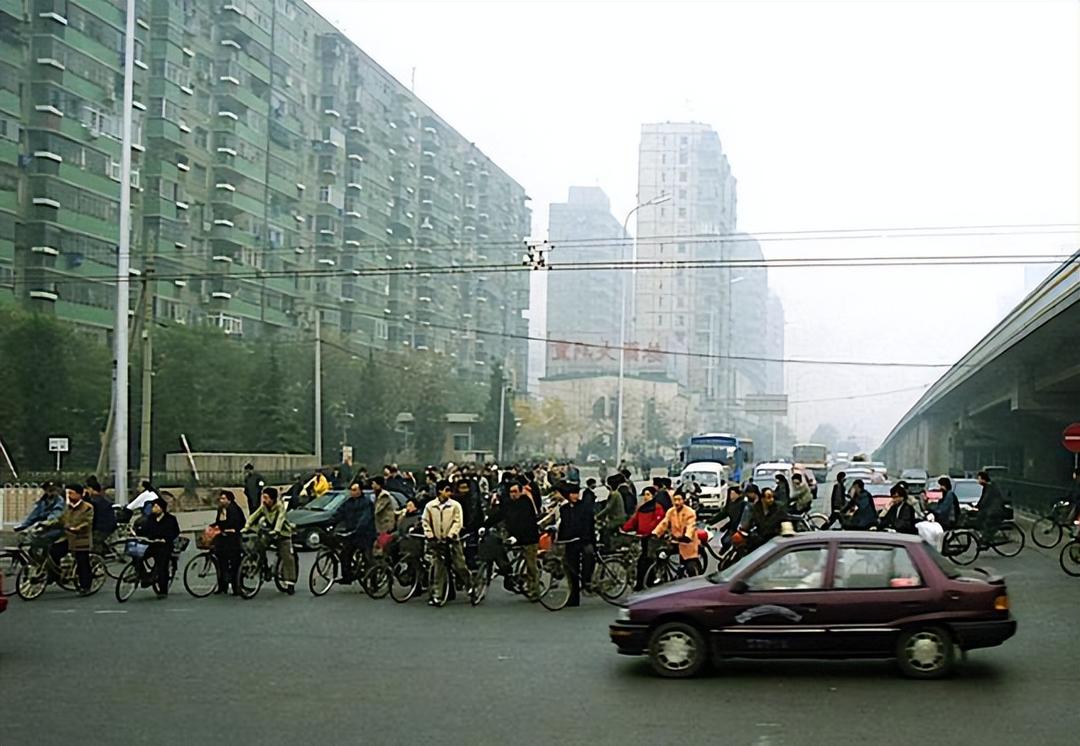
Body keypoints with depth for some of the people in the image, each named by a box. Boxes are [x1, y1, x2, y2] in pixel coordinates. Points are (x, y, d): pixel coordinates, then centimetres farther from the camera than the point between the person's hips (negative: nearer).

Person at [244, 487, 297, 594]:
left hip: (282, 533, -5)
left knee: (288, 558, -10)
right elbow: (254, 516, -12)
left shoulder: (280, 506, -21)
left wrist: (276, 531, -51)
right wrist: (246, 527, -26)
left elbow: (280, 518, -35)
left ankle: (290, 584, -8)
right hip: (269, 531, 5)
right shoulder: (263, 507, -5)